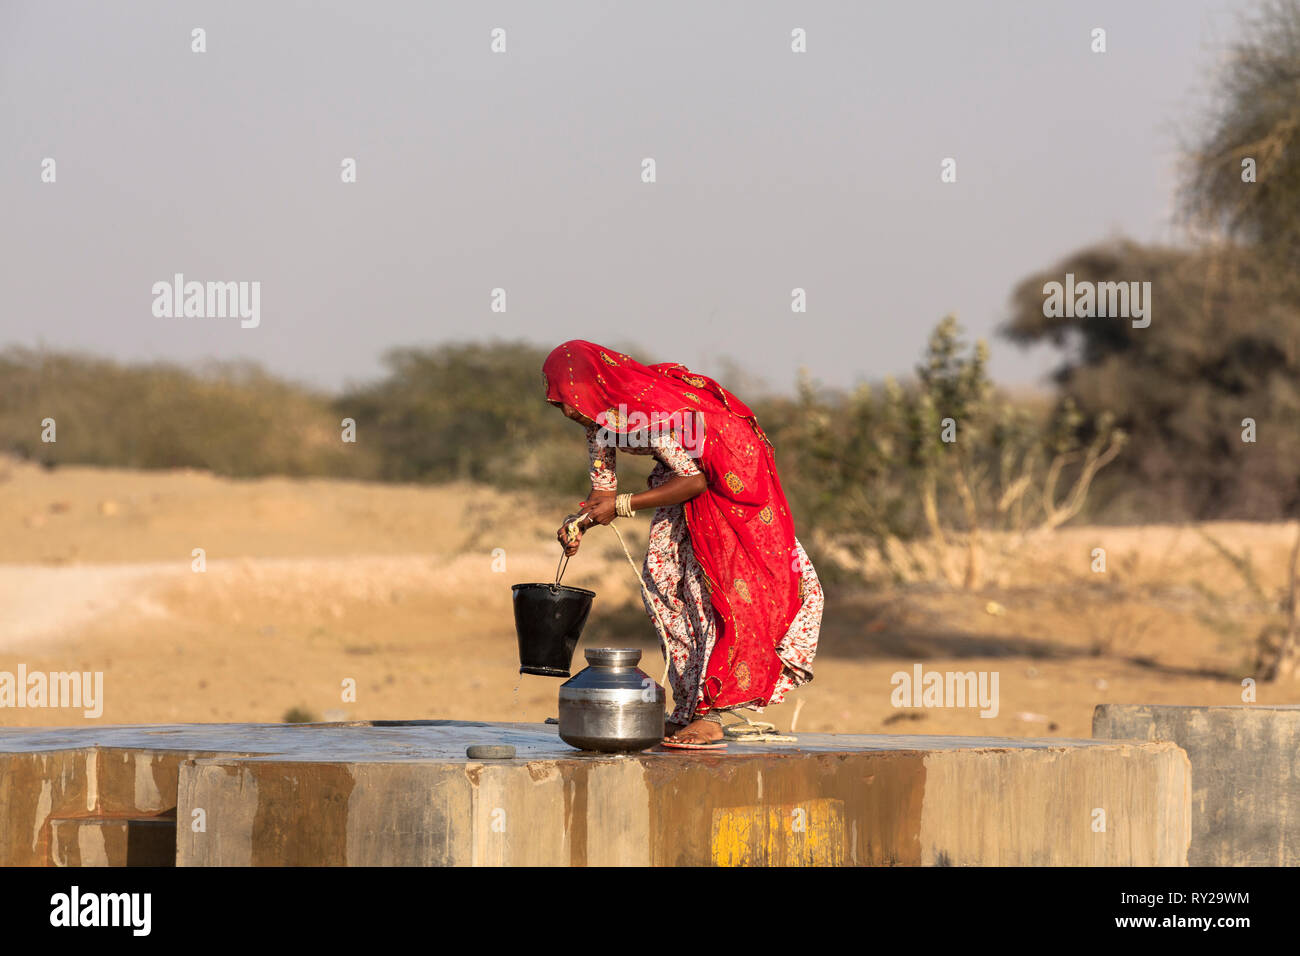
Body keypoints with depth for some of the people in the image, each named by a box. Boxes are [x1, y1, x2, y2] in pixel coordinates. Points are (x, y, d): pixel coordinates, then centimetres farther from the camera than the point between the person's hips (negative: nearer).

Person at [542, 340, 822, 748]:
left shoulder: (647, 411, -33)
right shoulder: (599, 419, -5)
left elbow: (694, 481, -28)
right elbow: (603, 487, 5)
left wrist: (621, 506, -26)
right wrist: (579, 523, -16)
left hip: (726, 478, -10)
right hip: (684, 472, 10)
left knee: (715, 584, -14)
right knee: (662, 578, 4)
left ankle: (710, 716, -17)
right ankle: (687, 710, 8)